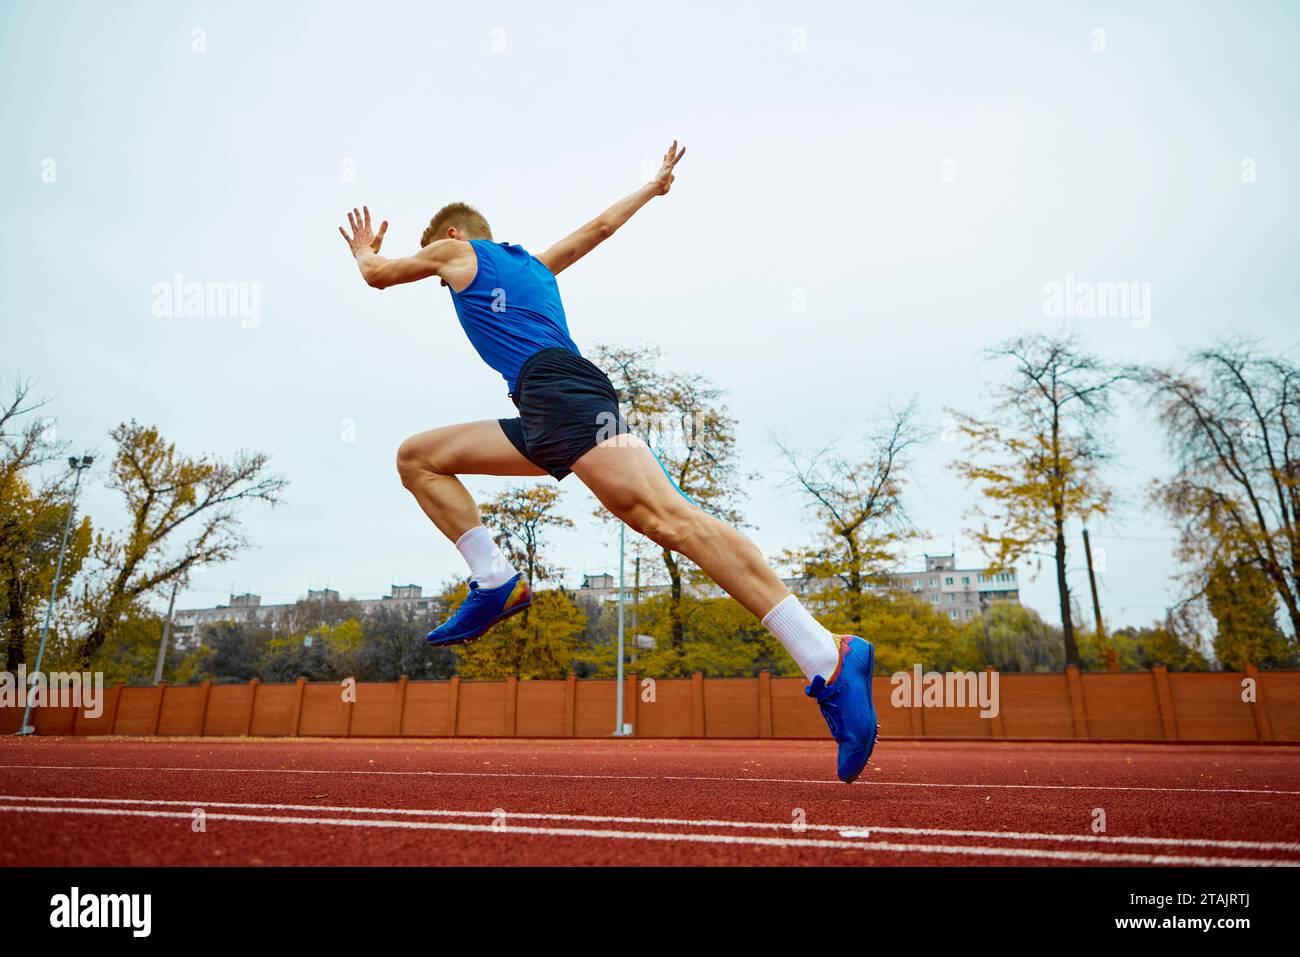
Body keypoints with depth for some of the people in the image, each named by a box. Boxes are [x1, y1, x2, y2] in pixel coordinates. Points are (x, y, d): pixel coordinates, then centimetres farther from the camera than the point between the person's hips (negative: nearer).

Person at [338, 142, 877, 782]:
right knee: (417, 457, 16)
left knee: (664, 514, -25)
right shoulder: (534, 265, 37)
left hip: (560, 389, -9)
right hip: (543, 417, 9)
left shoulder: (458, 249, 20)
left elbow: (378, 275, 33)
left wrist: (363, 250, 56)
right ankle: (495, 583, 0)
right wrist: (653, 186, 62)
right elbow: (599, 226, 47)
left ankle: (827, 659, -34)